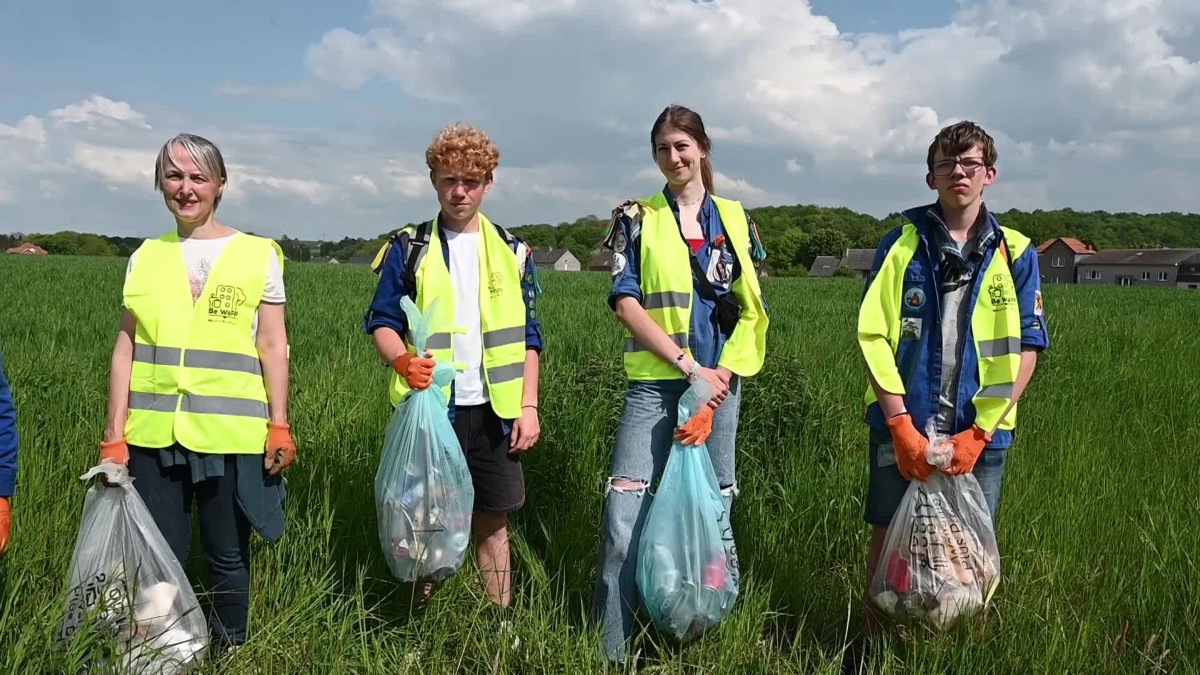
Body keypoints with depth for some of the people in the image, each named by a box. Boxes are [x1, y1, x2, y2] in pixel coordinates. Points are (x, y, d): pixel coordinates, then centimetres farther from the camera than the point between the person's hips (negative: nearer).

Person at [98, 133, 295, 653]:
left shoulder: (258, 255, 1)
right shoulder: (146, 257, 9)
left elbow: (272, 347, 0)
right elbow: (126, 350, 8)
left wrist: (279, 426, -5)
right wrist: (115, 435, 4)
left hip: (232, 434, -2)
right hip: (154, 435, 2)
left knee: (228, 560, 8)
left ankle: (229, 655, 26)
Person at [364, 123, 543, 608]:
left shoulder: (511, 252, 8)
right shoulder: (410, 249, 3)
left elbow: (528, 336, 8)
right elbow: (381, 322, 1)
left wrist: (528, 406, 0)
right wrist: (403, 361, -20)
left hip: (493, 410, 1)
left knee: (493, 521, 9)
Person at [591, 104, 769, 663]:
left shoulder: (734, 219, 10)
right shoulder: (637, 218, 5)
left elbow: (751, 310, 5)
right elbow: (625, 303, -6)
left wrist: (718, 381, -8)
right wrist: (690, 366, -13)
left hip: (719, 382, 2)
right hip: (655, 382, -2)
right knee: (624, 516, -8)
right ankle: (610, 649, 4)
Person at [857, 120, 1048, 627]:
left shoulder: (1016, 254, 4)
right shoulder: (902, 245, 2)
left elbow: (1025, 351, 1)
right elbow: (873, 337, -3)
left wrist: (979, 432, -9)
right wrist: (901, 425, -11)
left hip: (980, 433, 1)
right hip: (903, 428, 0)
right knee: (888, 541, 6)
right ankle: (877, 637, 25)